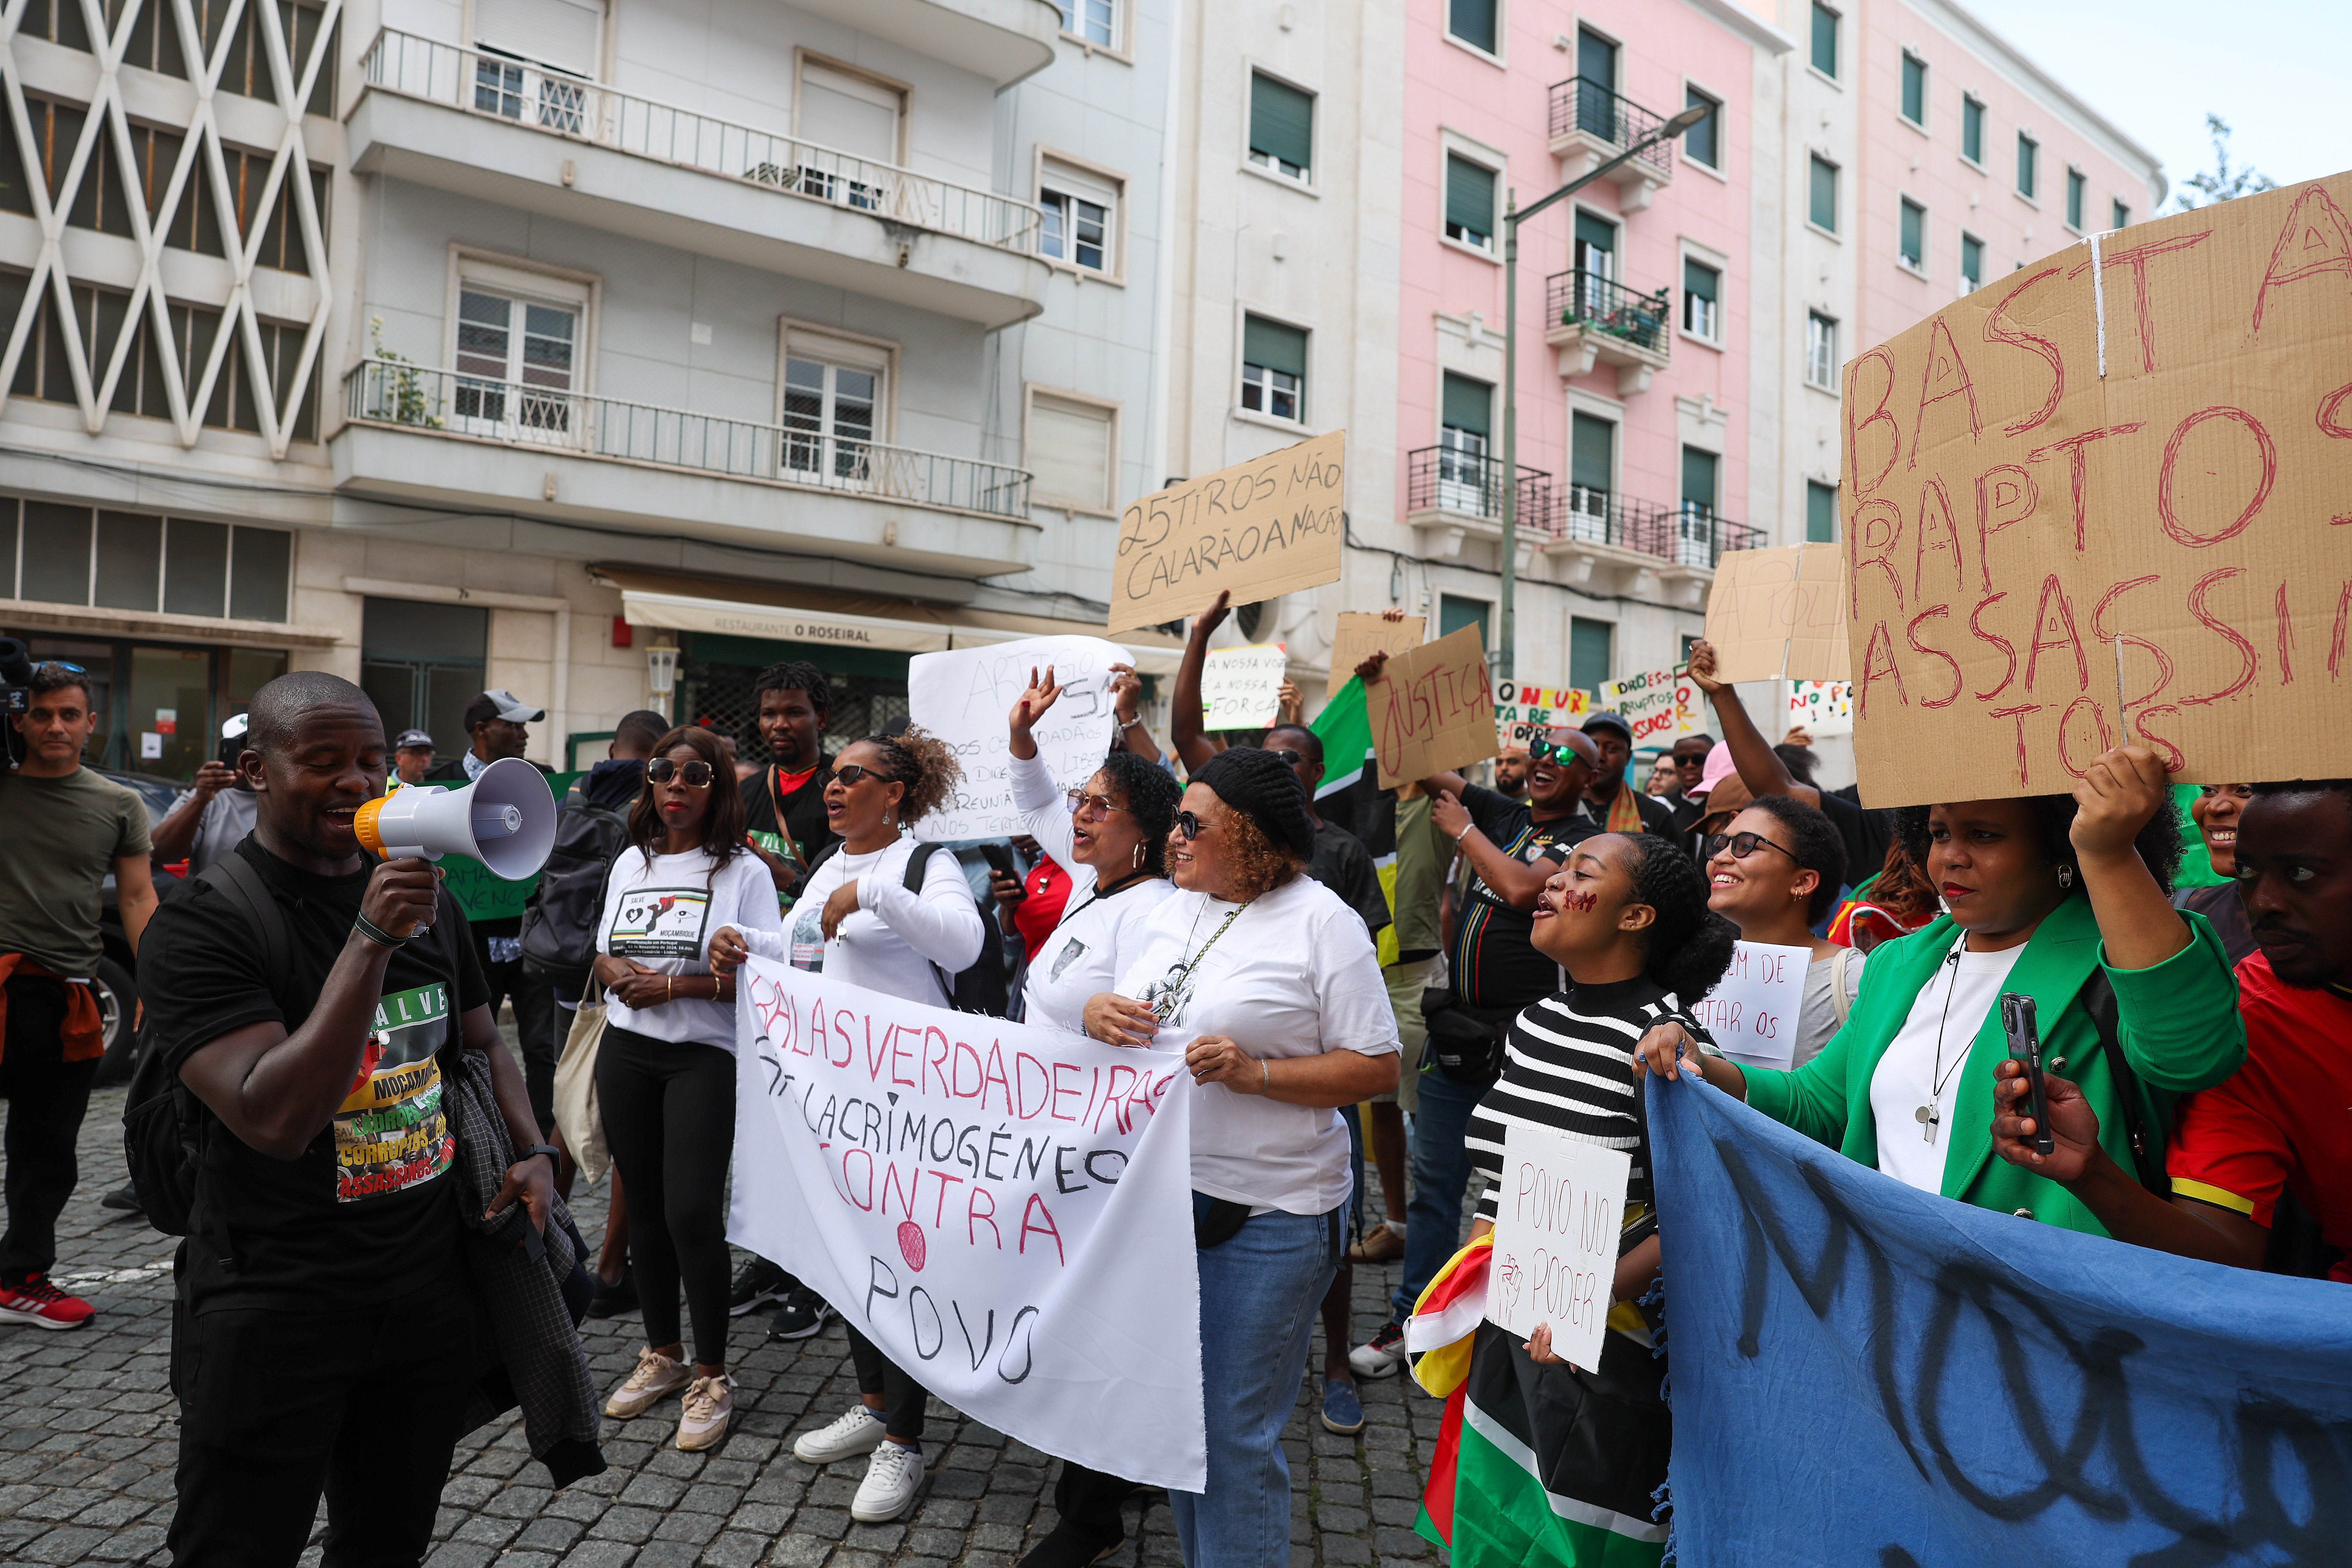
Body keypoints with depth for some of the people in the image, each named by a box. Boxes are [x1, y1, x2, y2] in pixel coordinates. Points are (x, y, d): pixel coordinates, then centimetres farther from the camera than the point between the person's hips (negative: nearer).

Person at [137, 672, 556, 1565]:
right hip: (274, 1312, -5)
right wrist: (372, 940, -32)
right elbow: (275, 1119, -26)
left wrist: (531, 1150, 0)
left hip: (434, 1289, 5)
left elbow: (480, 1042, 17)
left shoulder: (427, 900, 4)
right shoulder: (201, 927, -15)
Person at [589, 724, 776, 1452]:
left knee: (692, 1212, -9)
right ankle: (662, 1352, 30)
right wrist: (618, 973, -5)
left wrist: (675, 986, -17)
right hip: (626, 1050, 6)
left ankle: (711, 1377, 8)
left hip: (704, 1057, -5)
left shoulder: (743, 870, -6)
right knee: (645, 1207, 12)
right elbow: (603, 955, 17)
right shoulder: (630, 862, 12)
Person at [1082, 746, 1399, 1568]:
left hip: (1266, 1217, -6)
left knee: (1234, 1432, 4)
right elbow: (1126, 1018, 15)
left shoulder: (1322, 922, -11)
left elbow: (1377, 1067, -12)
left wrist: (1255, 1074, -22)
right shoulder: (1175, 909, 8)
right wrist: (1097, 1015, -8)